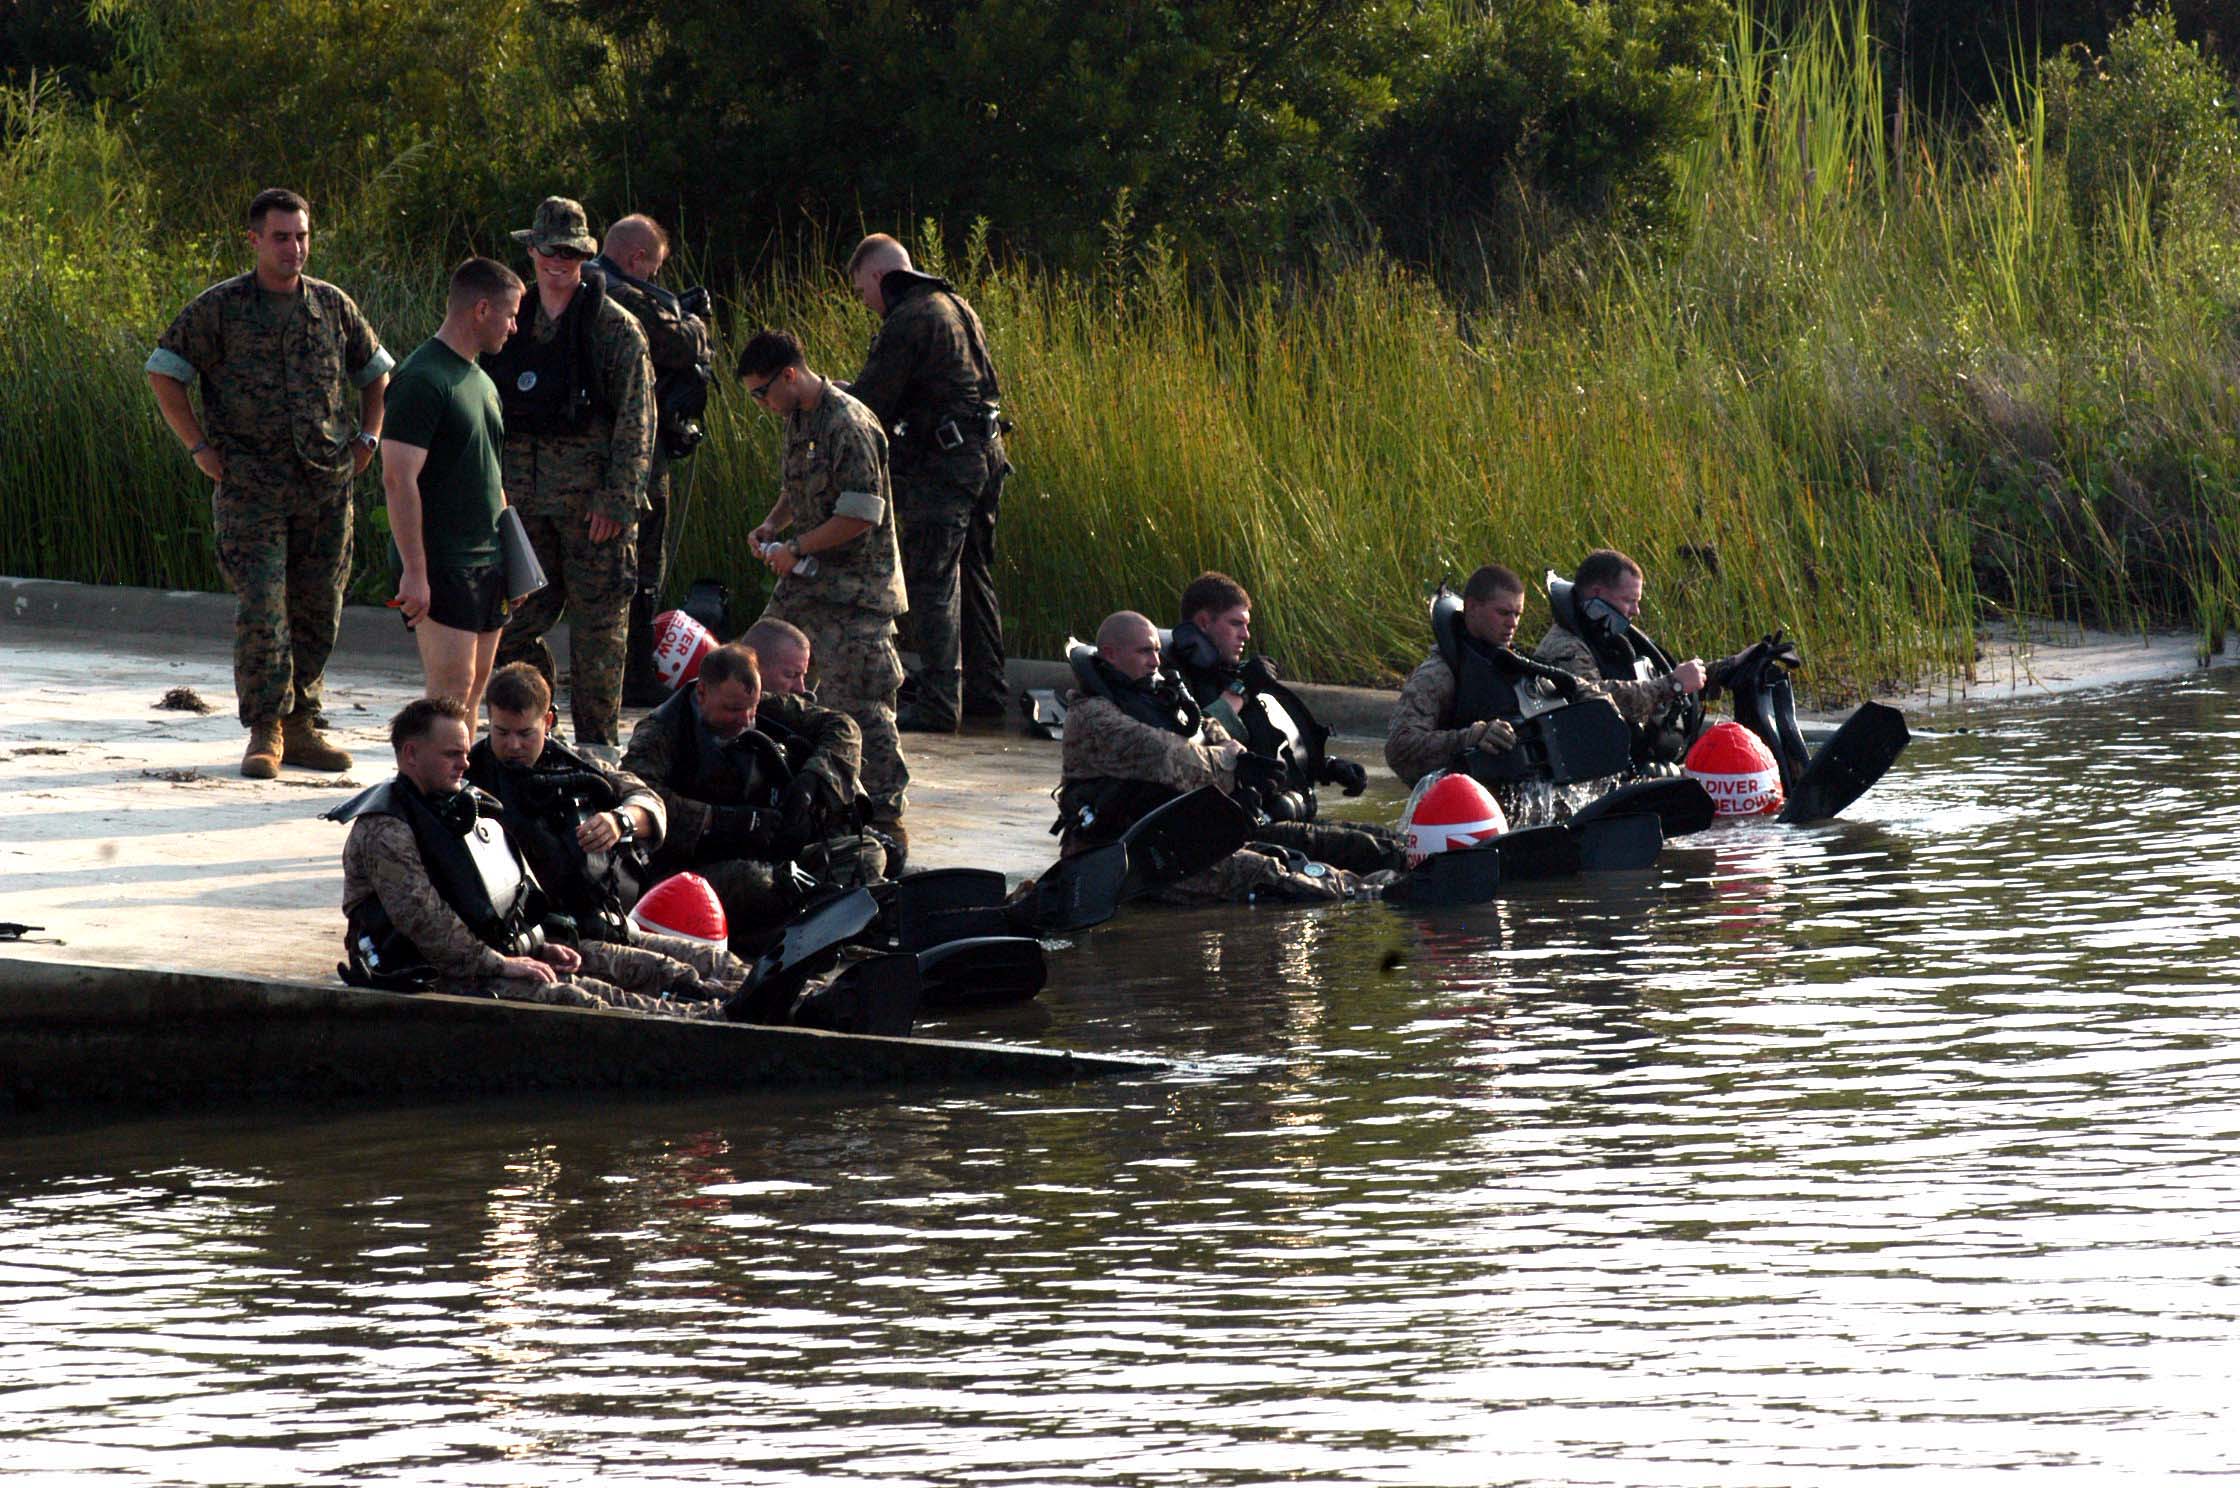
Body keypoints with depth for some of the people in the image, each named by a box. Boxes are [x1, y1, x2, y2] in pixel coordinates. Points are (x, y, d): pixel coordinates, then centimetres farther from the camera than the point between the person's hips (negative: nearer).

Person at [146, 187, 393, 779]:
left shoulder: (332, 306, 10)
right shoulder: (221, 307, -2)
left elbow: (377, 371, 24)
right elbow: (163, 374, 1)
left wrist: (368, 438, 12)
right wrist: (199, 447, -4)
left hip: (328, 484, 4)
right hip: (252, 487, -4)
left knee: (318, 611, 6)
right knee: (261, 610, -12)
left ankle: (300, 726, 17)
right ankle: (265, 734, -5)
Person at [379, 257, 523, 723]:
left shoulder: (481, 381, 17)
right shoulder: (422, 380, -13)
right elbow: (398, 479, -18)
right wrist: (414, 570, -21)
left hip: (486, 562, 9)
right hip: (441, 564, -9)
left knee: (475, 688, 8)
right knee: (451, 690, -13)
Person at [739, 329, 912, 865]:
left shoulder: (849, 426, -19)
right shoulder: (798, 419, 11)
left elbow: (860, 516, -22)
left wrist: (795, 550, -15)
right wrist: (773, 524, 8)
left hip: (855, 590, -10)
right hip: (808, 581, 10)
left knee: (858, 703, -10)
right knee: (762, 683, 13)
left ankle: (887, 817, -6)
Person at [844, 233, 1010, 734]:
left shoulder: (907, 321, -12)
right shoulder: (956, 308, 17)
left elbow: (872, 402, -13)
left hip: (944, 462, -9)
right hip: (985, 455, 9)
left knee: (933, 581, -9)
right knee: (972, 576, 17)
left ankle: (939, 702, -13)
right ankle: (984, 689, 21)